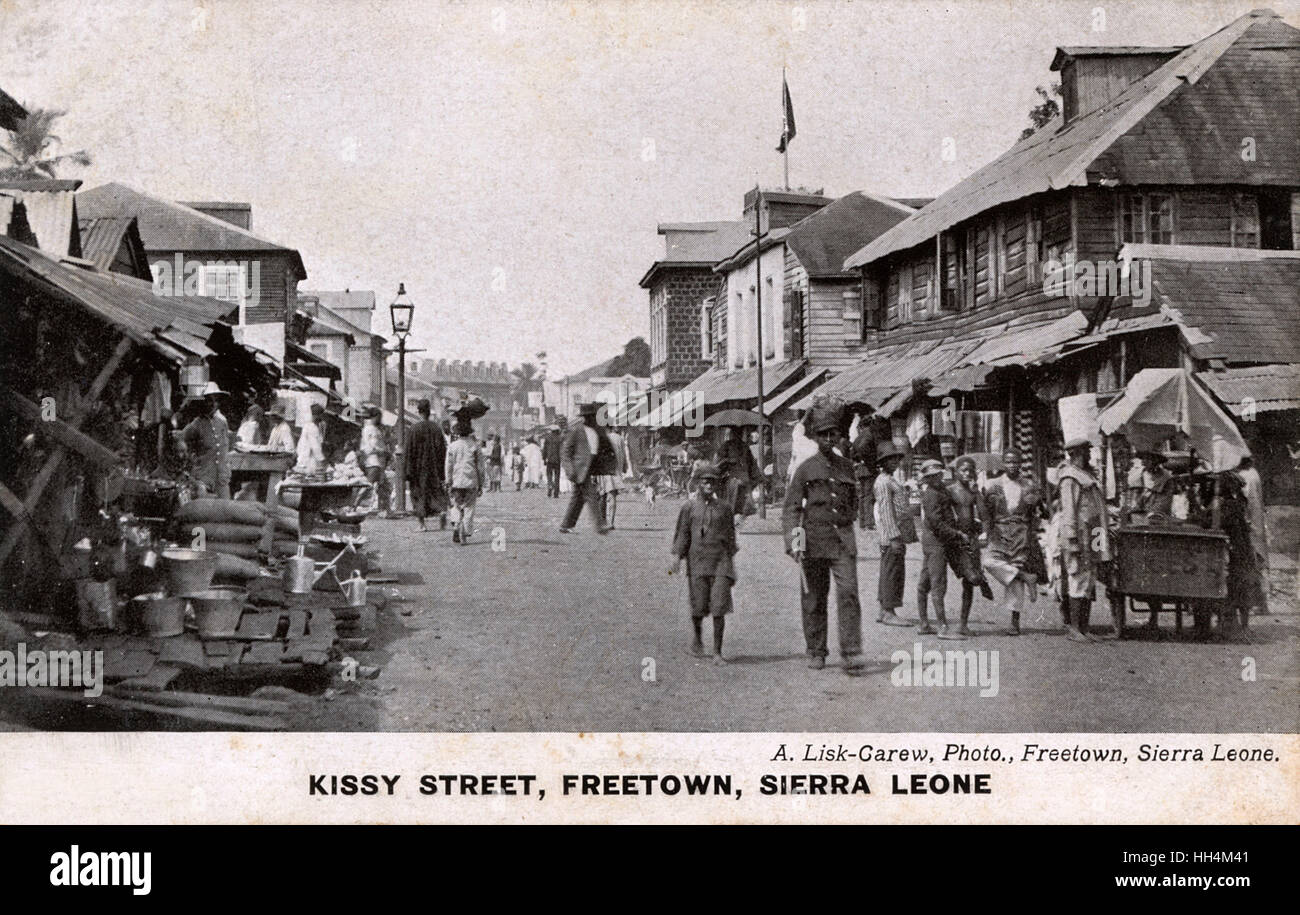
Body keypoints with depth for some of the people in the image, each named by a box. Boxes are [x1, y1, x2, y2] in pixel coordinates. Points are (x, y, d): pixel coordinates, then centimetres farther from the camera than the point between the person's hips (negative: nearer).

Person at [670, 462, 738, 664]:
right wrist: (677, 557, -5)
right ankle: (698, 639, 31)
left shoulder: (724, 508, 9)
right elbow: (682, 534, 6)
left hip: (720, 560, 0)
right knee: (698, 606, 2)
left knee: (719, 607, -7)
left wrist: (731, 565, 15)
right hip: (697, 561, 0)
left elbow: (730, 536, 15)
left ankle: (717, 652, -3)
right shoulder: (689, 508, 6)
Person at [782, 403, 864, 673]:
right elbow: (790, 507, -3)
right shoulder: (805, 469, 1)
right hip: (814, 541, -2)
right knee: (814, 599, 6)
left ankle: (851, 653, -13)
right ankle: (816, 653, 18)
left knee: (848, 594, -12)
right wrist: (792, 541, -14)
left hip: (843, 540, 2)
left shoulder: (846, 466, 11)